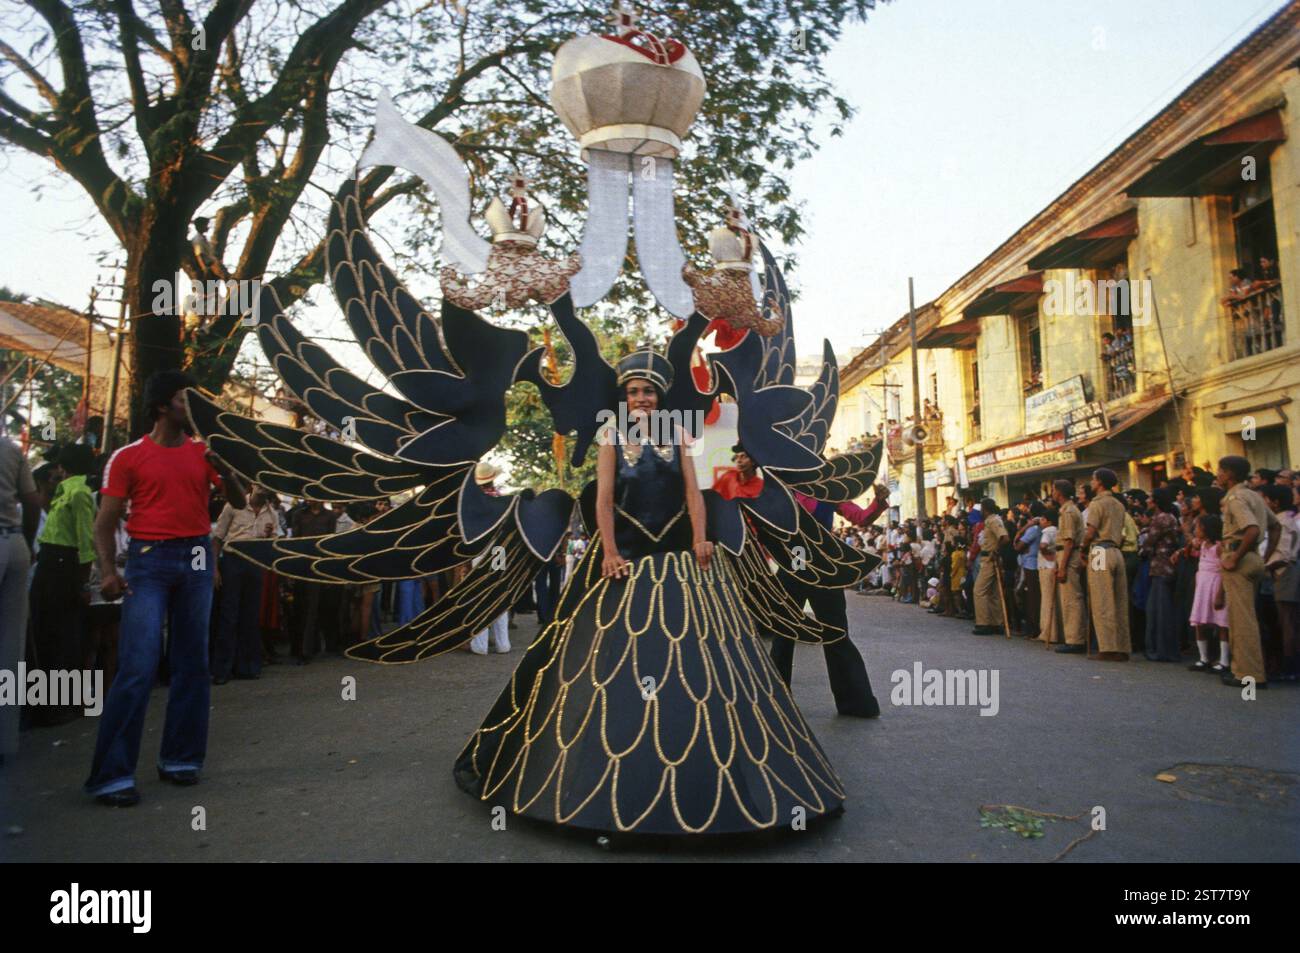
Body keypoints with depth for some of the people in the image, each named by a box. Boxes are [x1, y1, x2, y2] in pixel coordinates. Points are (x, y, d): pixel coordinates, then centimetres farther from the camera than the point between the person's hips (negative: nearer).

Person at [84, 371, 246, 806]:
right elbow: (105, 523, -1)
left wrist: (223, 470, -9)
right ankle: (112, 774, 0)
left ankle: (180, 758, 18)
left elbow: (239, 502, 10)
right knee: (138, 667, -9)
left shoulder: (201, 452, 11)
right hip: (149, 561, -4)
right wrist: (108, 571, -16)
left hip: (196, 560, 4)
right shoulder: (129, 457, 0)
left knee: (192, 664, 7)